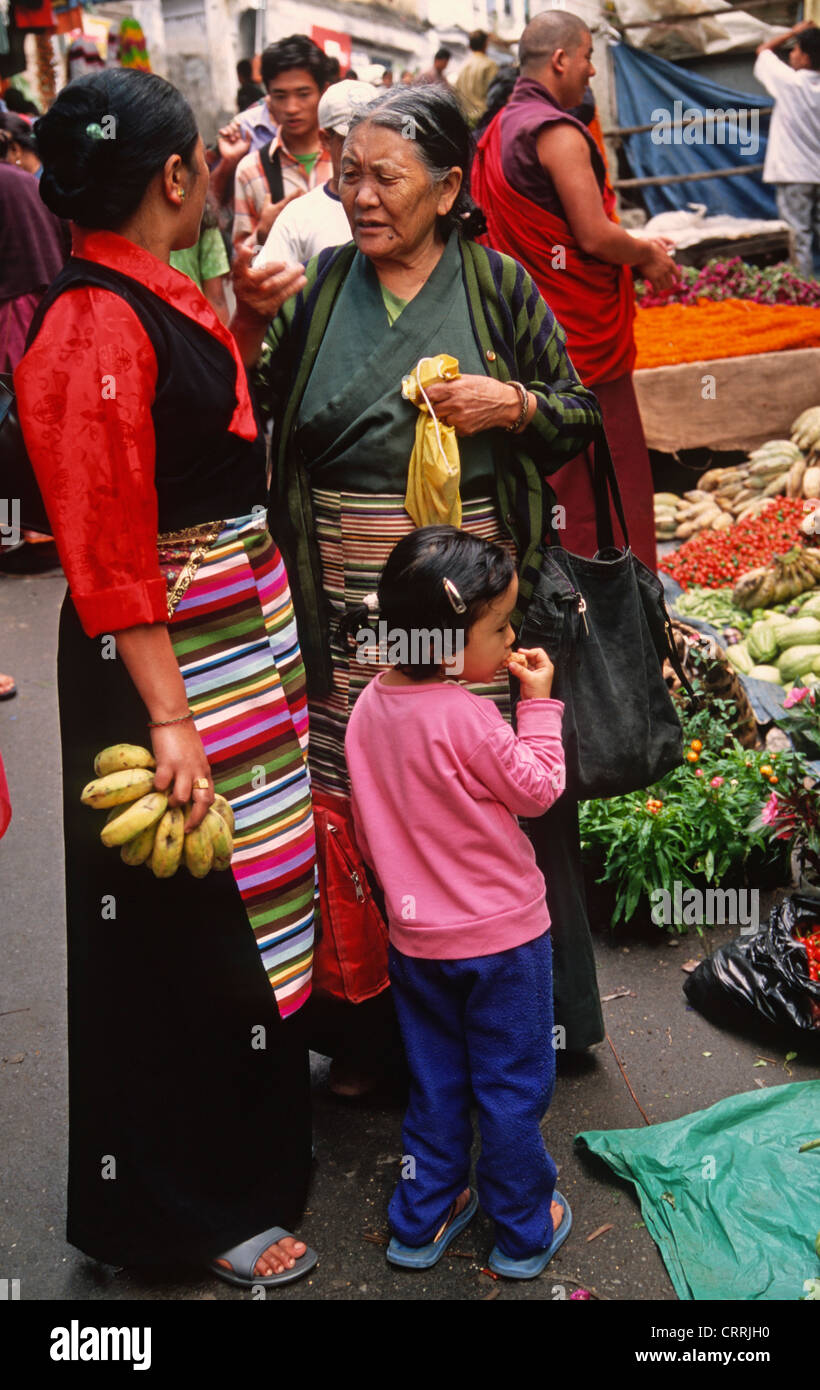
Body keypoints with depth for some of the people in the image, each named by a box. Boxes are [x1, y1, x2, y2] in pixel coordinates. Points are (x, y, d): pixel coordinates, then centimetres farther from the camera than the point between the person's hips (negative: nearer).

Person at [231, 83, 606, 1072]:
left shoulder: (497, 286, 4)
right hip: (347, 609, 1)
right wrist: (251, 319, -12)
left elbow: (582, 418, 9)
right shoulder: (317, 285, 8)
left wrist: (512, 403, -10)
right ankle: (376, 1030, 25)